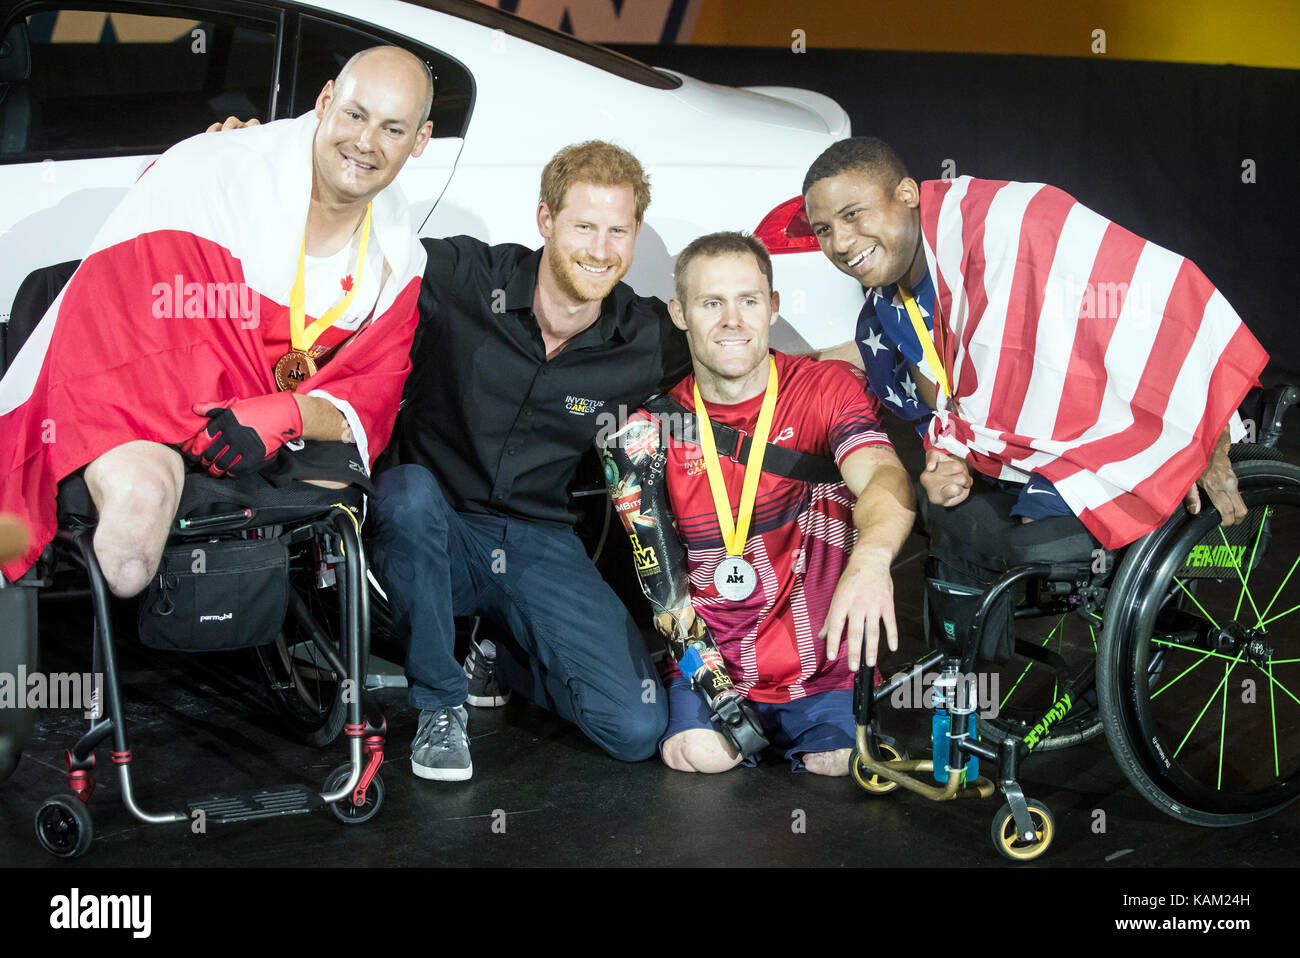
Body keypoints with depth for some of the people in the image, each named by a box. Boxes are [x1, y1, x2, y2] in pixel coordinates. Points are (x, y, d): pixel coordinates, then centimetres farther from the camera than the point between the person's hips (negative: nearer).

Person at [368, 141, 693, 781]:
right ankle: (440, 705, -15)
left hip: (539, 546, 2)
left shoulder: (650, 340, -6)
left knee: (637, 728, -13)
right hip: (436, 535, -1)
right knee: (407, 489, -39)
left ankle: (502, 663, 19)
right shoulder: (461, 278, -13)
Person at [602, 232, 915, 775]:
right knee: (697, 755, -21)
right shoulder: (661, 421, 0)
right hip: (709, 651, 2)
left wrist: (872, 558, -49)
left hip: (821, 657, -1)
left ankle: (783, 729, 14)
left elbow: (883, 476, -27)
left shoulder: (827, 388, -7)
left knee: (839, 761, -21)